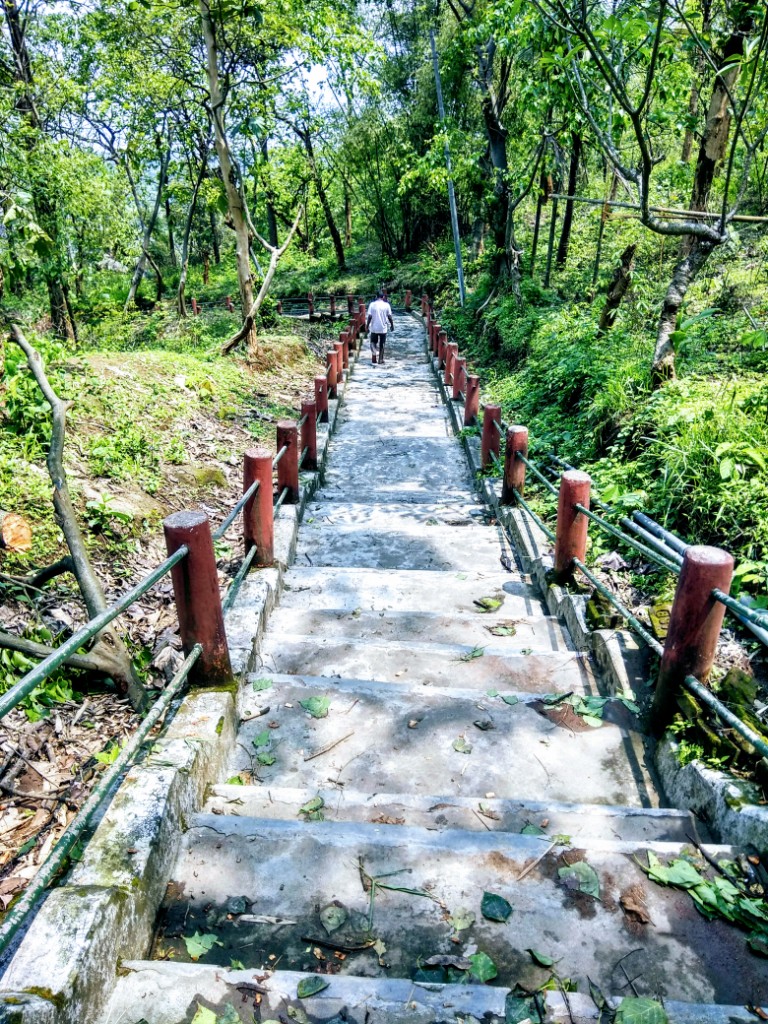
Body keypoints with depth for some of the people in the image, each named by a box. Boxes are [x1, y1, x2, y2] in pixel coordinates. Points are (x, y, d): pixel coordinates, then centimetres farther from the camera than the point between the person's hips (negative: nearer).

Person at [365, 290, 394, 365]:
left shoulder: (372, 304, -6)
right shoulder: (386, 305, -4)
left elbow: (369, 316, -9)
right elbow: (389, 316, -2)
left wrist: (367, 326, -1)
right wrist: (392, 325, 11)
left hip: (374, 328, 0)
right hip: (383, 328, 0)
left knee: (373, 342, 16)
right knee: (381, 344, 12)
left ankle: (374, 353, -10)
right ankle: (380, 359, 15)